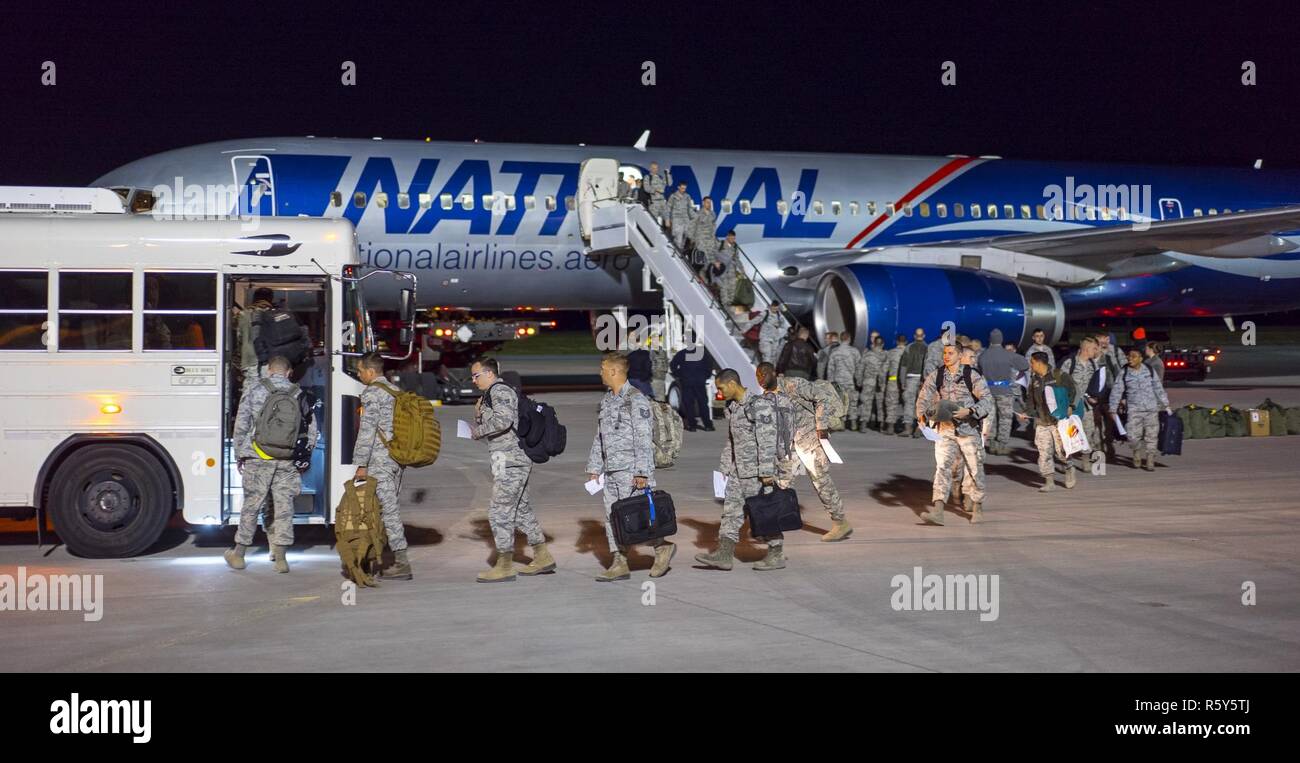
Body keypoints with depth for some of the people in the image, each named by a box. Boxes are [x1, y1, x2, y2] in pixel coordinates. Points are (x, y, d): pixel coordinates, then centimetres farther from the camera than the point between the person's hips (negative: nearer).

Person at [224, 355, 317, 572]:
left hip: (258, 459, -1)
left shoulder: (255, 390, -1)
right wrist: (304, 458, 15)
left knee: (251, 505, 8)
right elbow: (311, 430, 6)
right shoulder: (299, 394, 5)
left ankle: (238, 554, 18)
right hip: (288, 462, 1)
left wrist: (239, 456, 9)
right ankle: (281, 558, 8)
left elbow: (241, 426, -1)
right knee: (284, 507, 6)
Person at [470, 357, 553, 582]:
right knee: (521, 509, 15)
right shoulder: (491, 393, 21)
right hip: (513, 461, 10)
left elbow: (502, 420, -24)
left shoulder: (500, 390, -10)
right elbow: (492, 426, 25)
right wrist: (479, 414, 8)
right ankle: (542, 558, 20)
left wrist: (477, 431, -12)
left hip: (510, 460, -10)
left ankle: (505, 566, -3)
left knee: (499, 512, -7)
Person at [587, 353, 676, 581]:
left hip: (630, 471, -8)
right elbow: (599, 438, 21)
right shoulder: (607, 401, 15)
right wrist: (594, 468, 17)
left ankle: (662, 547, 11)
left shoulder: (636, 400, -11)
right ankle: (619, 564, 11)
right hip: (611, 471, 8)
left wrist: (642, 473, -20)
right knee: (612, 517, 6)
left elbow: (644, 439, -15)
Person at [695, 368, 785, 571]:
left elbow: (767, 441, -18)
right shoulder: (732, 407, 12)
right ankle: (724, 554, 7)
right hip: (738, 470, 8)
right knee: (731, 509, 5)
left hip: (756, 472, -8)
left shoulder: (759, 405, -15)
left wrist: (766, 472, -21)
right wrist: (724, 468, 19)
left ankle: (777, 555, 10)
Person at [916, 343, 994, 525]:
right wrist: (922, 414, -19)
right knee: (942, 466, -12)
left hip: (968, 428, -1)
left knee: (974, 468, 8)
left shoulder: (972, 376, -5)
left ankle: (977, 508, 26)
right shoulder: (936, 376, 4)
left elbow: (987, 400, -8)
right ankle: (937, 511, -17)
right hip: (944, 429, 1)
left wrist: (969, 411, -24)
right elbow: (924, 397, 1)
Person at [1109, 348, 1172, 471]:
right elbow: (1116, 391, 0)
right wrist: (1113, 409, -4)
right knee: (1133, 436, -10)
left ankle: (1149, 461, 13)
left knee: (1151, 436, 1)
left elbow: (1158, 388, 9)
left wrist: (1166, 405, 9)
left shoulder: (1149, 370, 2)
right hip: (1134, 409, -1)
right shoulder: (1124, 373, -1)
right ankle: (1138, 453, 20)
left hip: (1151, 409, 1)